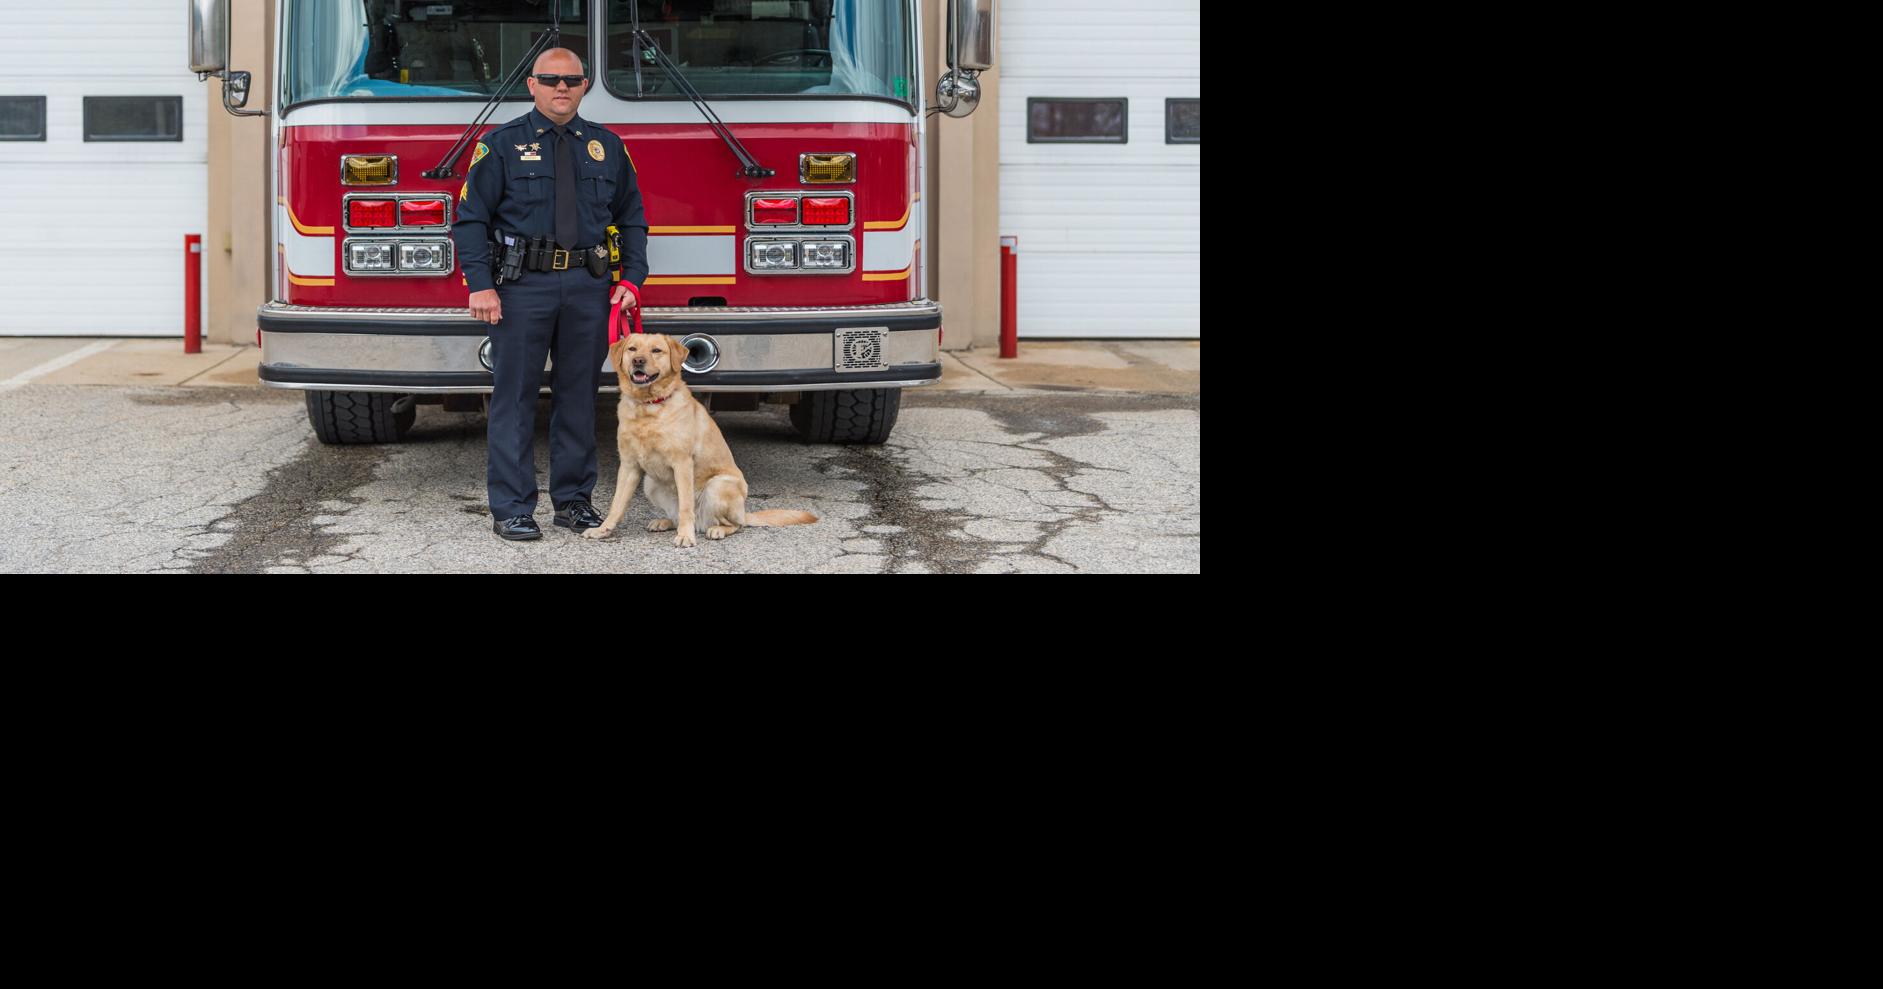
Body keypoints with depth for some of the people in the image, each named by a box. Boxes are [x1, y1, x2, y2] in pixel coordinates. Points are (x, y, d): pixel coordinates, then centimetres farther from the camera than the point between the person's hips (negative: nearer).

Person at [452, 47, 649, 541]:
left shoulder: (607, 146, 12)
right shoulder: (502, 144, 2)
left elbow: (632, 219, 15)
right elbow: (471, 218, -1)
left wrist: (632, 279, 3)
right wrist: (480, 285, -11)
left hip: (589, 287, 3)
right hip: (522, 284, -3)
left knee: (579, 396, 8)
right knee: (514, 398, -1)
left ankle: (573, 499, 18)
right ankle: (511, 508, 3)